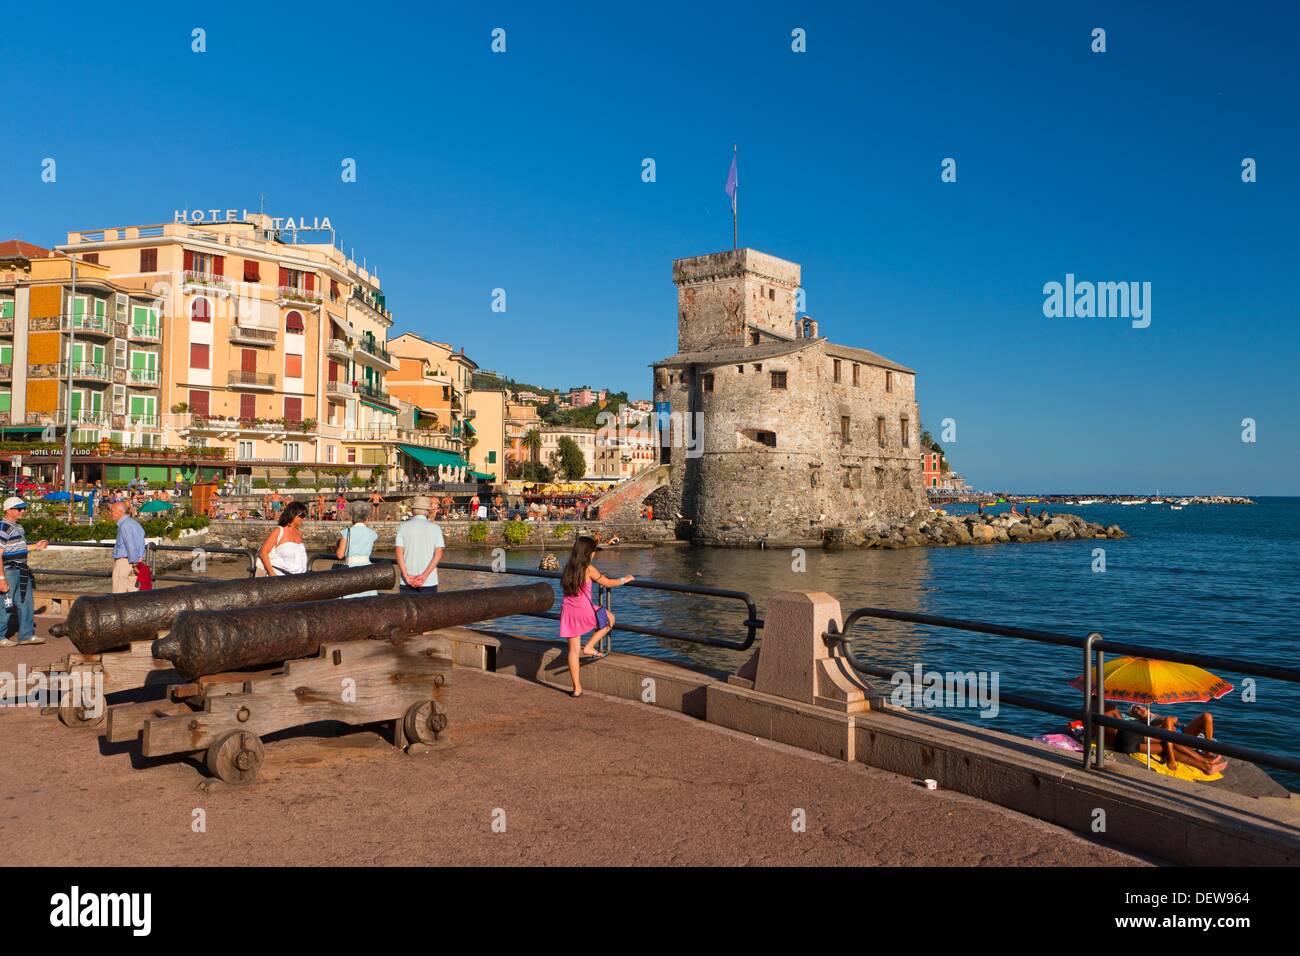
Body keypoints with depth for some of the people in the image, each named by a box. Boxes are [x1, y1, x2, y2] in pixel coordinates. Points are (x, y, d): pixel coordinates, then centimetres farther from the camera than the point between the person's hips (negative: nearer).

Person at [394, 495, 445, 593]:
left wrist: (406, 576, -10)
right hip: (429, 581, 0)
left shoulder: (404, 526, 3)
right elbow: (438, 554, -8)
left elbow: (399, 552, -6)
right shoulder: (435, 527, 2)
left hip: (407, 582, 0)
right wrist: (424, 576, -12)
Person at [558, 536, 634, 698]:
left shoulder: (568, 568, 7)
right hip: (584, 611, -6)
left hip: (567, 610, 6)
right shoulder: (588, 569, -11)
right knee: (610, 619, 22)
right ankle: (588, 648, 12)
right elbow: (607, 583, 0)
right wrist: (624, 580, 16)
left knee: (573, 649, 10)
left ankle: (577, 688, 14)